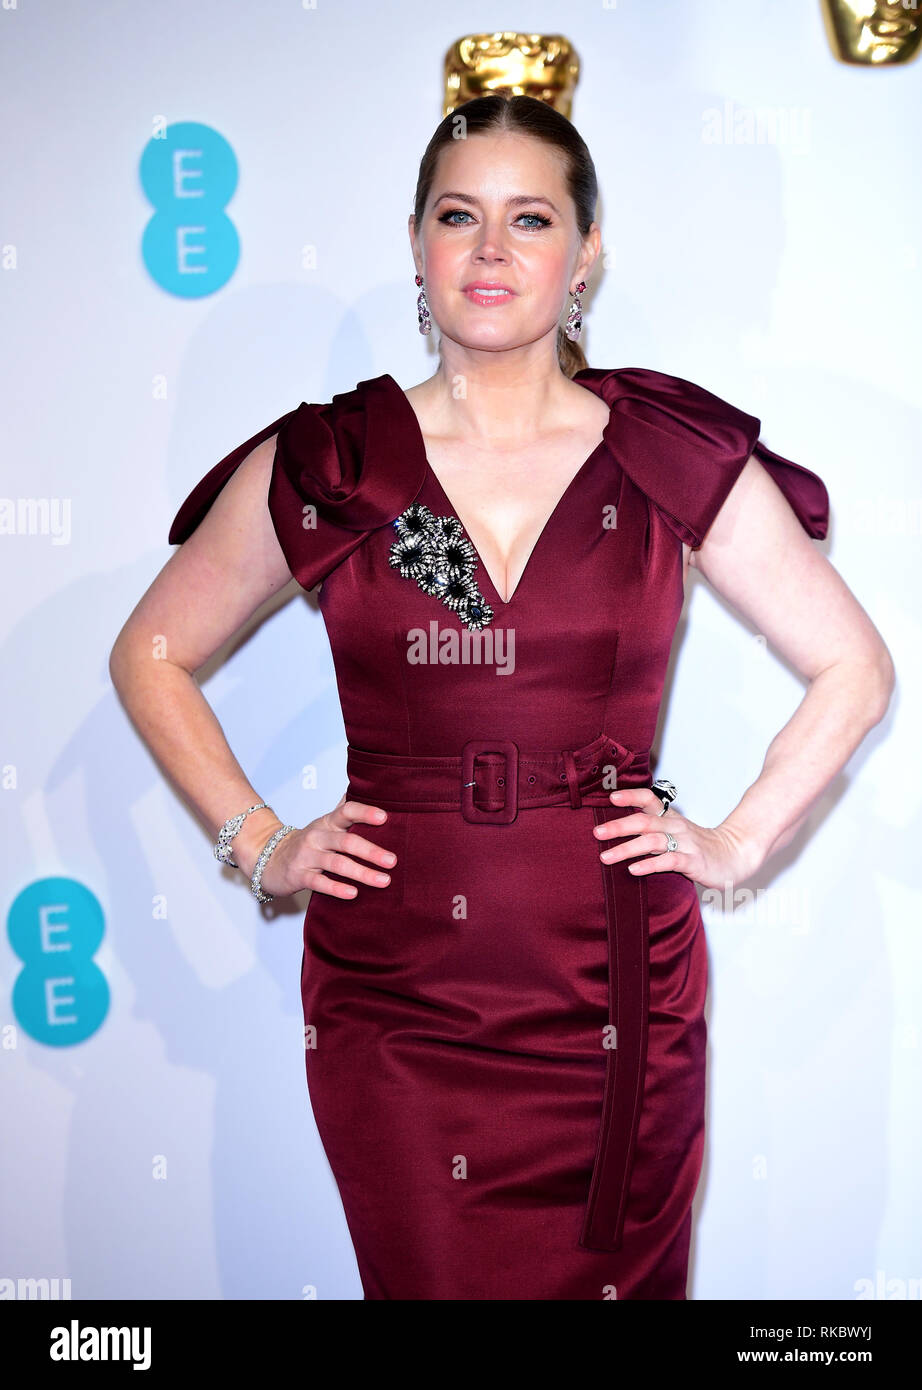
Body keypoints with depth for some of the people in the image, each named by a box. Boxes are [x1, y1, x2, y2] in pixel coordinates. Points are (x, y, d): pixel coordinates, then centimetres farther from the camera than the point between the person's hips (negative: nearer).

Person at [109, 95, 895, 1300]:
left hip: (610, 987, 0)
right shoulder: (322, 466, 0)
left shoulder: (680, 459, 0)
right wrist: (257, 846, 4)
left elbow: (855, 671, 8)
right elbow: (149, 657, 11)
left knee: (613, 1280, 11)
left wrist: (738, 844, 1)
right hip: (393, 991, 0)